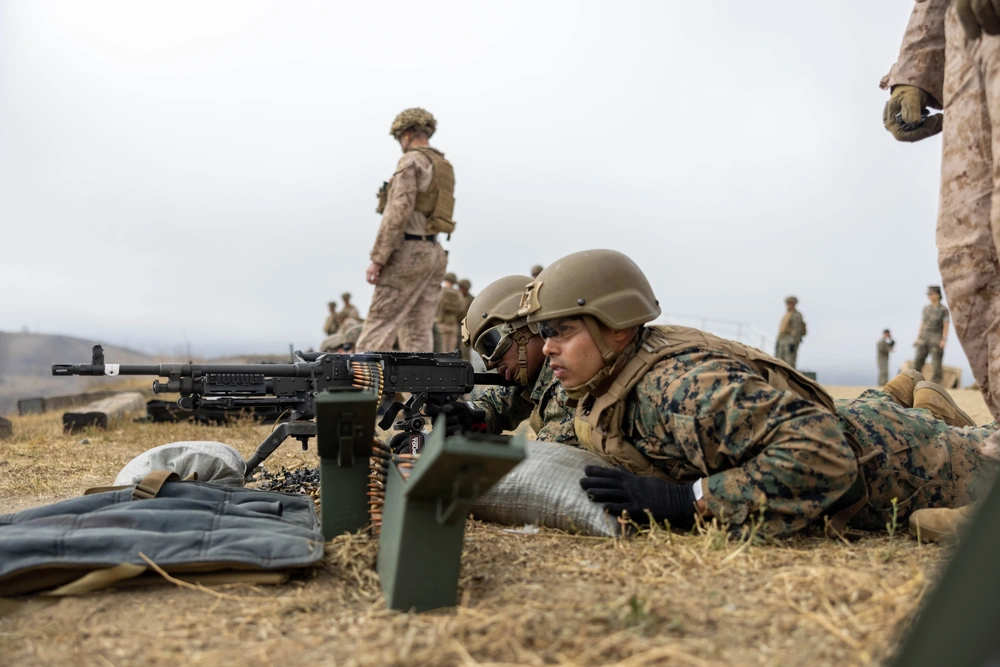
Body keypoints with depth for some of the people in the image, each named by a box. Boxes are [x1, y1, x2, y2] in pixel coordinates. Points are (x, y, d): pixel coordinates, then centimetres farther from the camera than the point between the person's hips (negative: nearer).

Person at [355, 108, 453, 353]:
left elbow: (398, 211, -16)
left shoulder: (412, 160, -8)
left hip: (408, 251, -8)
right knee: (418, 331, 7)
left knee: (378, 326, -7)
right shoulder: (445, 166, 18)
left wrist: (377, 259, -16)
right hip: (434, 252, 8)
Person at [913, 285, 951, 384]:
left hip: (936, 341, -5)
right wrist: (917, 339, 10)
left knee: (936, 364, -4)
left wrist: (944, 340, -15)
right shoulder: (926, 308, 12)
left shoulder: (943, 309, -2)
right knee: (917, 362, -2)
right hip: (924, 339, 5)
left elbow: (946, 326, -5)